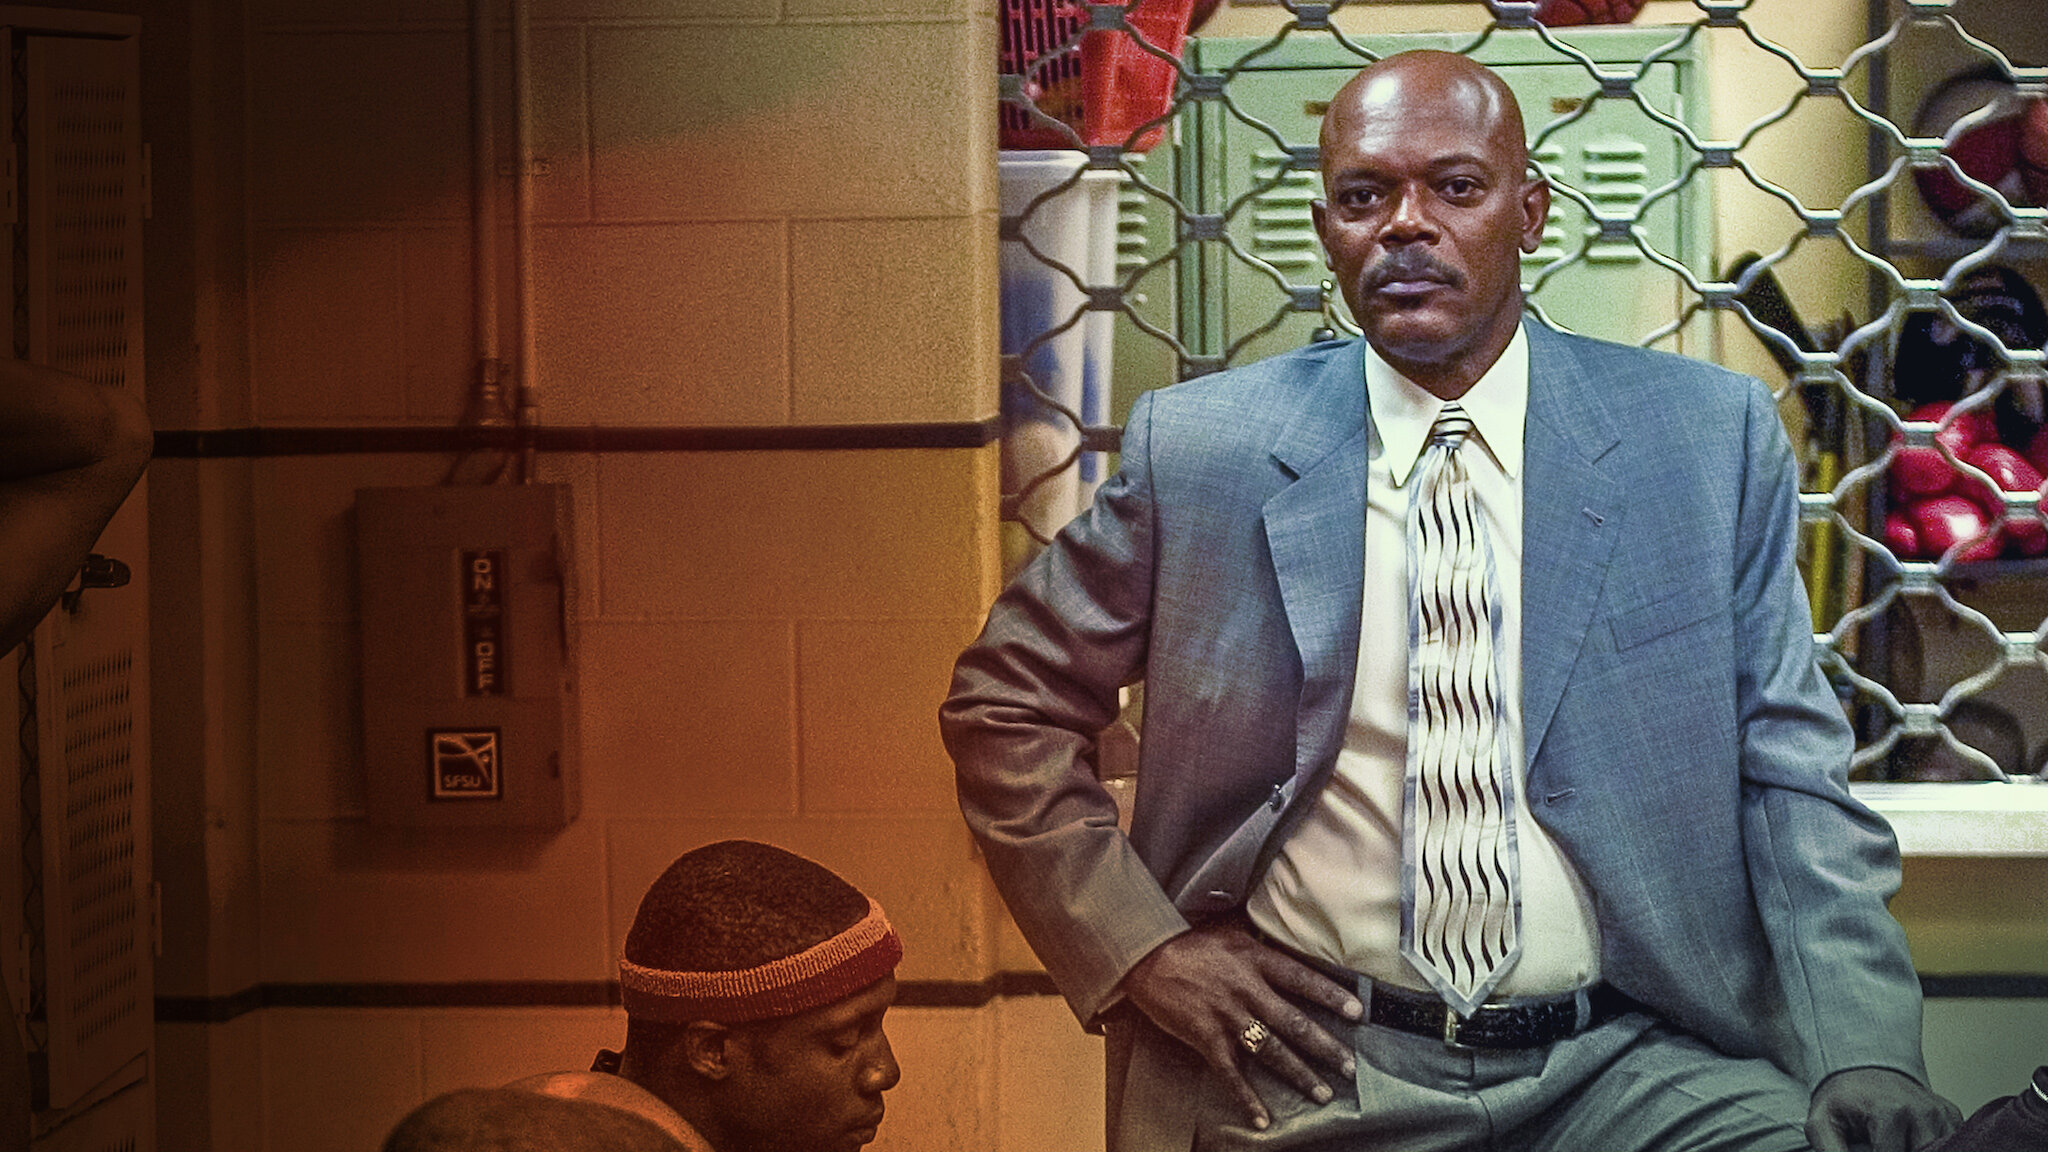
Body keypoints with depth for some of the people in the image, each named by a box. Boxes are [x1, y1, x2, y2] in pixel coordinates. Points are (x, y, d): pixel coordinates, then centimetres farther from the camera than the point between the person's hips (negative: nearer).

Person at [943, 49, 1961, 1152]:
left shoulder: (1710, 440, 3)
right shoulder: (1198, 449, 3)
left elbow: (1793, 777, 2)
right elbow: (1003, 701, 11)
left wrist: (1863, 1061, -12)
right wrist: (1140, 948, -2)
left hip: (1623, 1063, -1)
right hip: (1308, 1056, 1)